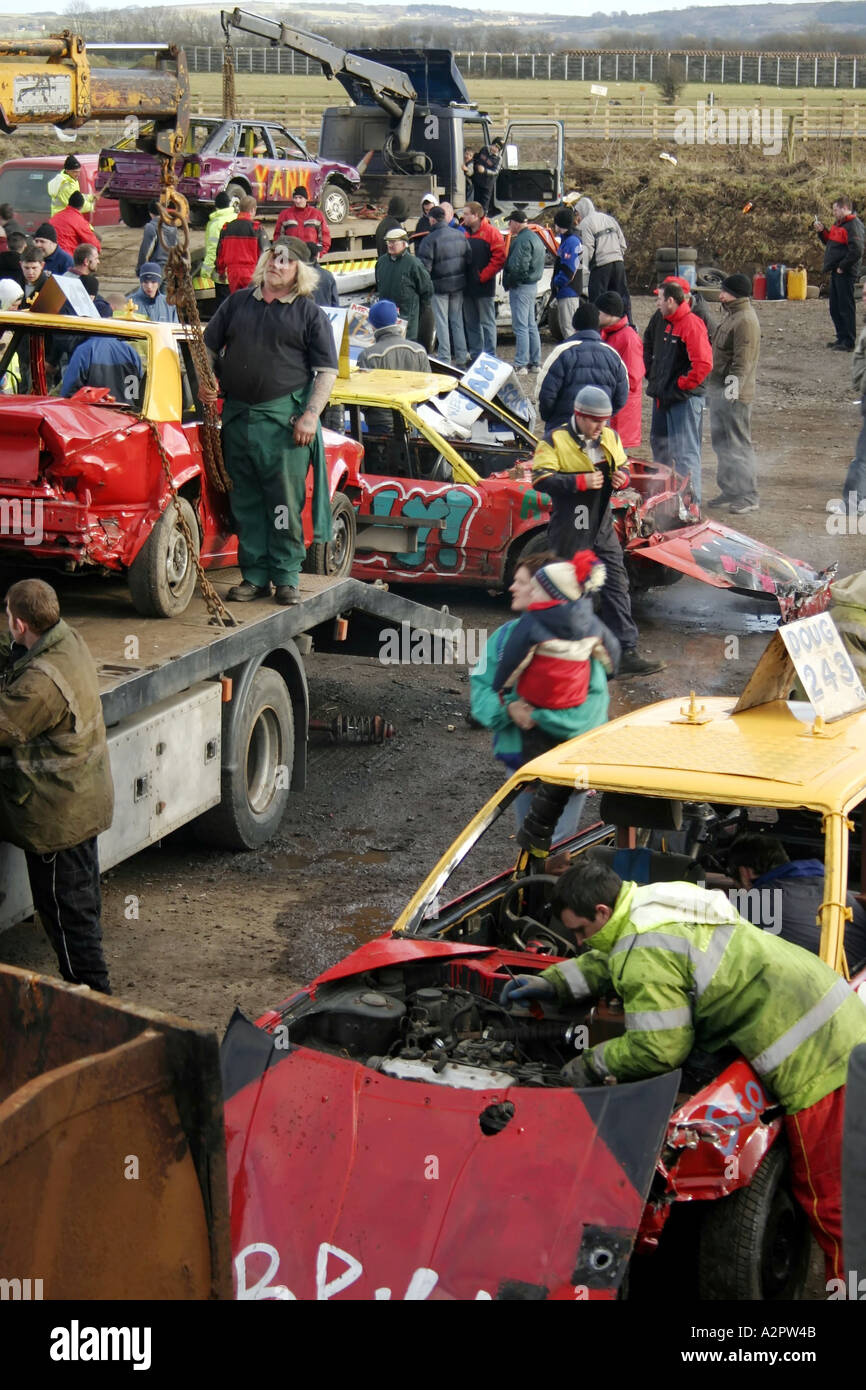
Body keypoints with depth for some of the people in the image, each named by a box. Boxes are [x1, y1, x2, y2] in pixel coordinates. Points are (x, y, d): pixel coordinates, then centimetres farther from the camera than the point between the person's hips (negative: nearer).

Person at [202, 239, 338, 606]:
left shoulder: (309, 314, 4)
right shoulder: (237, 302, 14)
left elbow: (327, 370, 1)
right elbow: (210, 345, 23)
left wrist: (311, 415, -10)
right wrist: (205, 380, 5)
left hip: (285, 418, -4)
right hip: (237, 415, 4)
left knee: (285, 501, -4)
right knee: (245, 501, 6)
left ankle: (286, 576, 4)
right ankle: (254, 575, 13)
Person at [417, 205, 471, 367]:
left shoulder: (430, 239, -16)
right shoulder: (460, 235, 3)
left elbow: (424, 267, -18)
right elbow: (469, 260, 8)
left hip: (439, 286, -6)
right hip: (458, 285, 6)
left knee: (441, 322, 2)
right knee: (457, 320, 14)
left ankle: (445, 358, 3)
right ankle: (461, 357, 17)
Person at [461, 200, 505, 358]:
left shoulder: (491, 232, -6)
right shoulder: (464, 232, 12)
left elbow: (499, 258, -12)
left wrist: (484, 276, -13)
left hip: (484, 286, -7)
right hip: (467, 286, 7)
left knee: (487, 322, -3)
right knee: (470, 323, 11)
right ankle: (475, 355, 18)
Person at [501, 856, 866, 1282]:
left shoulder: (644, 952, -19)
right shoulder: (655, 908, 12)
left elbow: (658, 1050, -18)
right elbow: (609, 960, 31)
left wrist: (590, 1065, -3)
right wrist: (553, 982, 24)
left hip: (816, 1056, -10)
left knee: (827, 1200, -2)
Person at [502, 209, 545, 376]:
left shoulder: (522, 240, -18)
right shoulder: (534, 237, 15)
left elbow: (518, 267, -25)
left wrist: (508, 282, -11)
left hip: (521, 287, -10)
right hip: (532, 285, 10)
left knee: (521, 326, -8)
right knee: (531, 326, 15)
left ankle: (521, 365, -8)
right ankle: (535, 362, 20)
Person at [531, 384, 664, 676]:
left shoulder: (610, 438, 8)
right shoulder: (555, 441, -11)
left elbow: (623, 465, 21)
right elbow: (541, 480, -18)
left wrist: (622, 477, -4)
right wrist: (581, 481, -25)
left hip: (602, 530, 6)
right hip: (569, 534, -5)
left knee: (617, 589, 1)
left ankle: (627, 654, 2)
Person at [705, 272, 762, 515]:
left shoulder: (746, 320, -18)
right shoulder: (729, 314, 14)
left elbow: (744, 359, -24)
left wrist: (735, 381, -31)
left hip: (734, 394, -11)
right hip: (718, 389, 11)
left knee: (738, 443, -5)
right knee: (721, 442, 17)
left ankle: (748, 497, 1)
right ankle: (730, 490, 27)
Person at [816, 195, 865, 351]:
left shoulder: (853, 225, -16)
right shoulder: (839, 224, 15)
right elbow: (829, 242, 28)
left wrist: (842, 267, -18)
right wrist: (822, 231, 11)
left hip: (845, 274, -10)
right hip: (836, 273, 10)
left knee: (846, 307, -6)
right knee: (835, 308, 16)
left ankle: (848, 343, -1)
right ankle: (841, 338, 26)